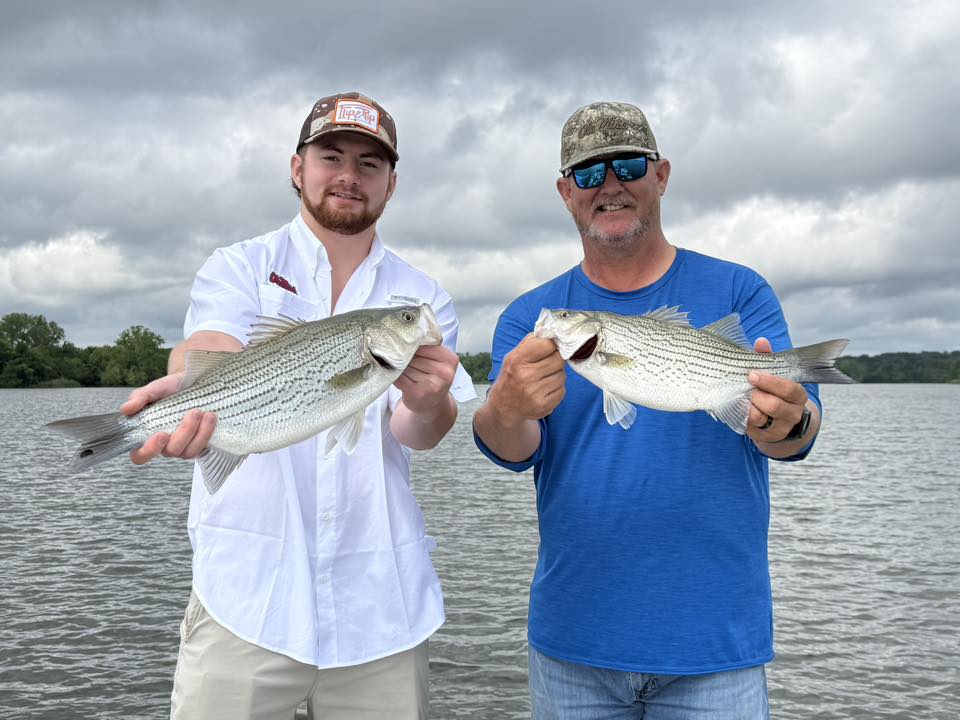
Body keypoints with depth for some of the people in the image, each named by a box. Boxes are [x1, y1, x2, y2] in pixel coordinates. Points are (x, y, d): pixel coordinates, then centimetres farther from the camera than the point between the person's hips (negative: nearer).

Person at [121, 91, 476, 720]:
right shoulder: (240, 268, 5)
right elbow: (212, 350, -16)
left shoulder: (423, 298, 8)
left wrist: (429, 402, -29)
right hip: (248, 591, -1)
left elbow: (419, 434, -5)